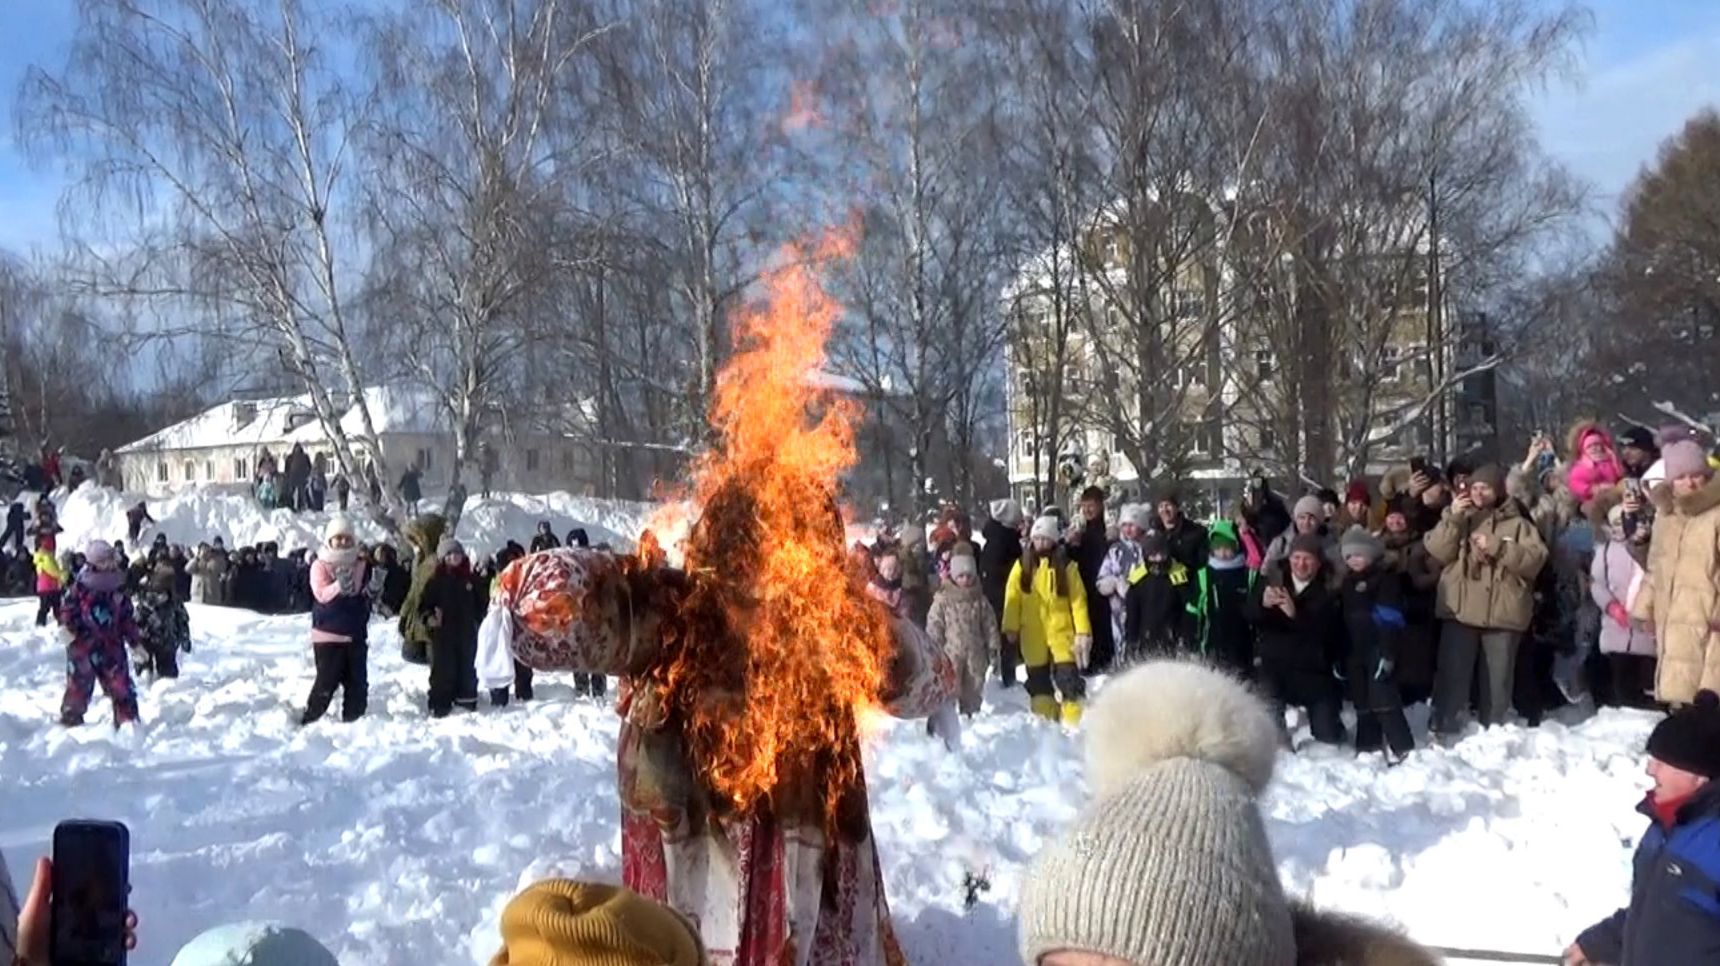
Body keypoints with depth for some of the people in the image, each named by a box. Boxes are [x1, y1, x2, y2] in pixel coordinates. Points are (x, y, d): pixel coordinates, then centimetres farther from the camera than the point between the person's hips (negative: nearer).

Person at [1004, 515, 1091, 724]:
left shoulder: (1066, 565, 1)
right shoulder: (1022, 565, 5)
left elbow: (1078, 599, -2)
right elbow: (1012, 597, 2)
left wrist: (1083, 631, -9)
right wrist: (1011, 627, -7)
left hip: (1061, 632, -2)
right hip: (1032, 635, 2)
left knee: (1069, 679, -9)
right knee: (1039, 682, 11)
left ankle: (1076, 723, -2)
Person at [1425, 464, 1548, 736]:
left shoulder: (1516, 523, 7)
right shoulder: (1457, 519, 13)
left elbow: (1536, 558, -7)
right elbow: (1437, 552, -2)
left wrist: (1497, 547, -15)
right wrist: (1453, 518, -12)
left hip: (1502, 615, -1)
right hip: (1460, 611, 1)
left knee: (1498, 678, 6)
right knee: (1454, 673, -1)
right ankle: (1445, 730, 3)